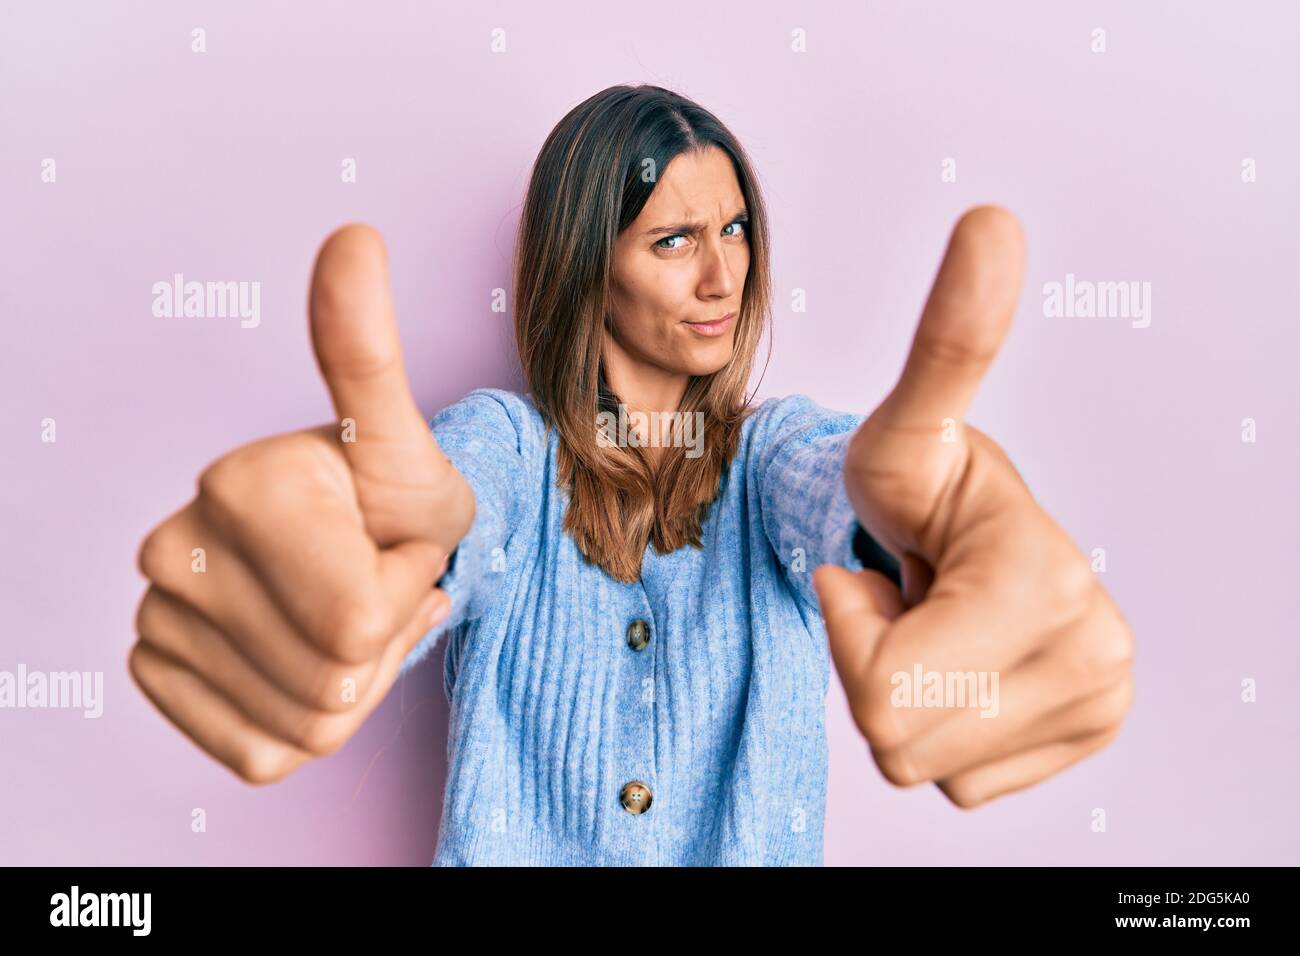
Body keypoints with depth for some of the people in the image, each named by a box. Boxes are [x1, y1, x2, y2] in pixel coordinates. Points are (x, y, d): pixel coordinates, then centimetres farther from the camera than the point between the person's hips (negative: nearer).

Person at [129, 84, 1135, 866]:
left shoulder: (777, 442, -2)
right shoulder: (508, 440, -5)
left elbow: (835, 479, -24)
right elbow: (456, 491, -27)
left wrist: (901, 487, -47)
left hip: (751, 843, 1)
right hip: (517, 841, -1)